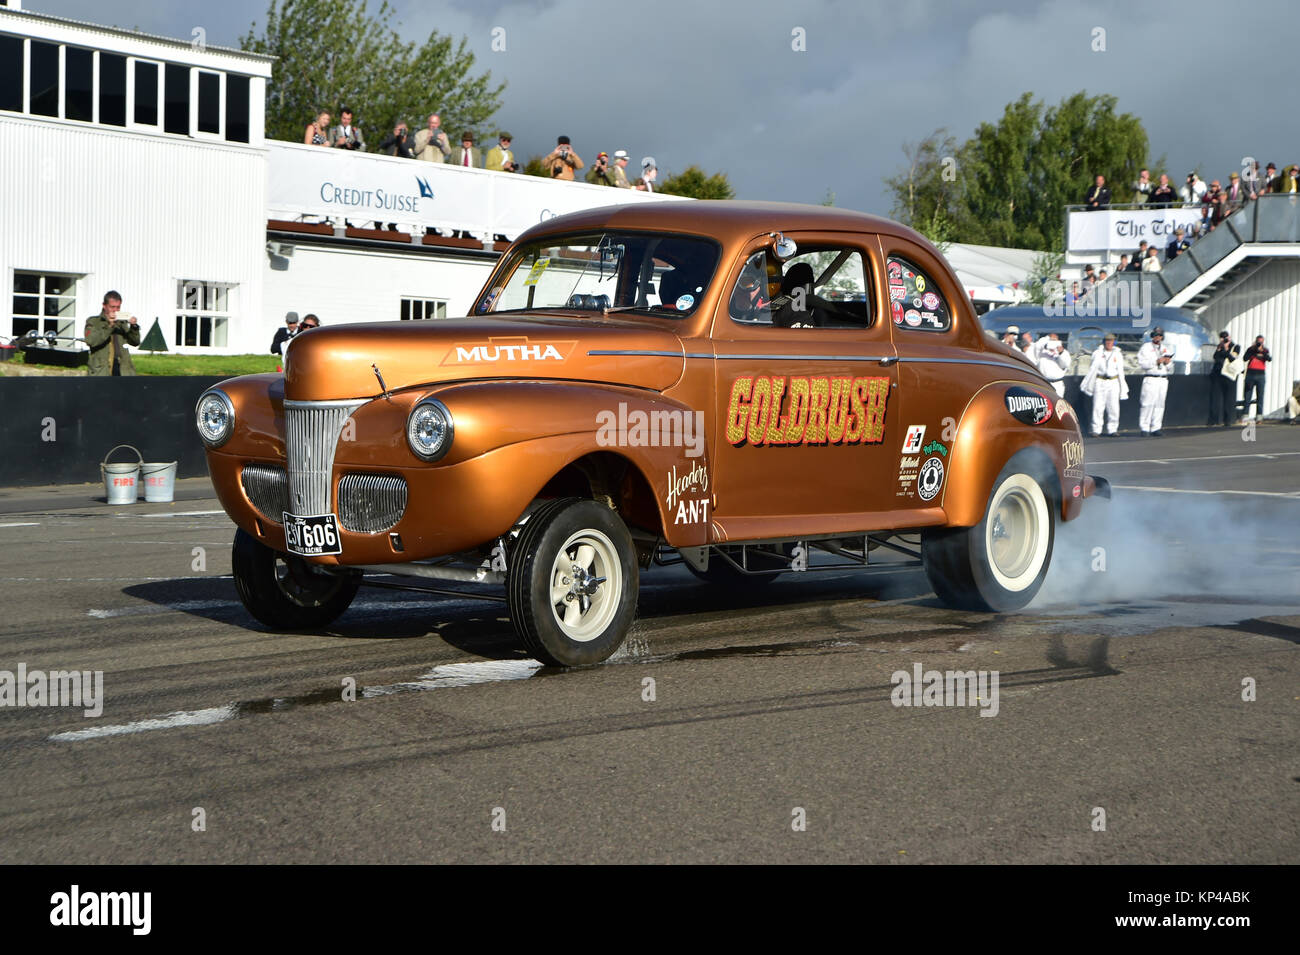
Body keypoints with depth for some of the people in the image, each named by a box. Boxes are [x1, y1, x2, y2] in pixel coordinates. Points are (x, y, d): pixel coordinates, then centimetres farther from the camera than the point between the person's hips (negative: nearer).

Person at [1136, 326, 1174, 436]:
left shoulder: (1166, 349, 20)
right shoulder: (1146, 347, 4)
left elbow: (1170, 369, 20)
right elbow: (1142, 363, -10)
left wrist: (1168, 363, -2)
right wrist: (1156, 361, -18)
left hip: (1163, 380, 5)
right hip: (1150, 379, -5)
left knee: (1160, 404, 3)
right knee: (1148, 403, -11)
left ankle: (1156, 428, 6)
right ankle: (1144, 428, -7)